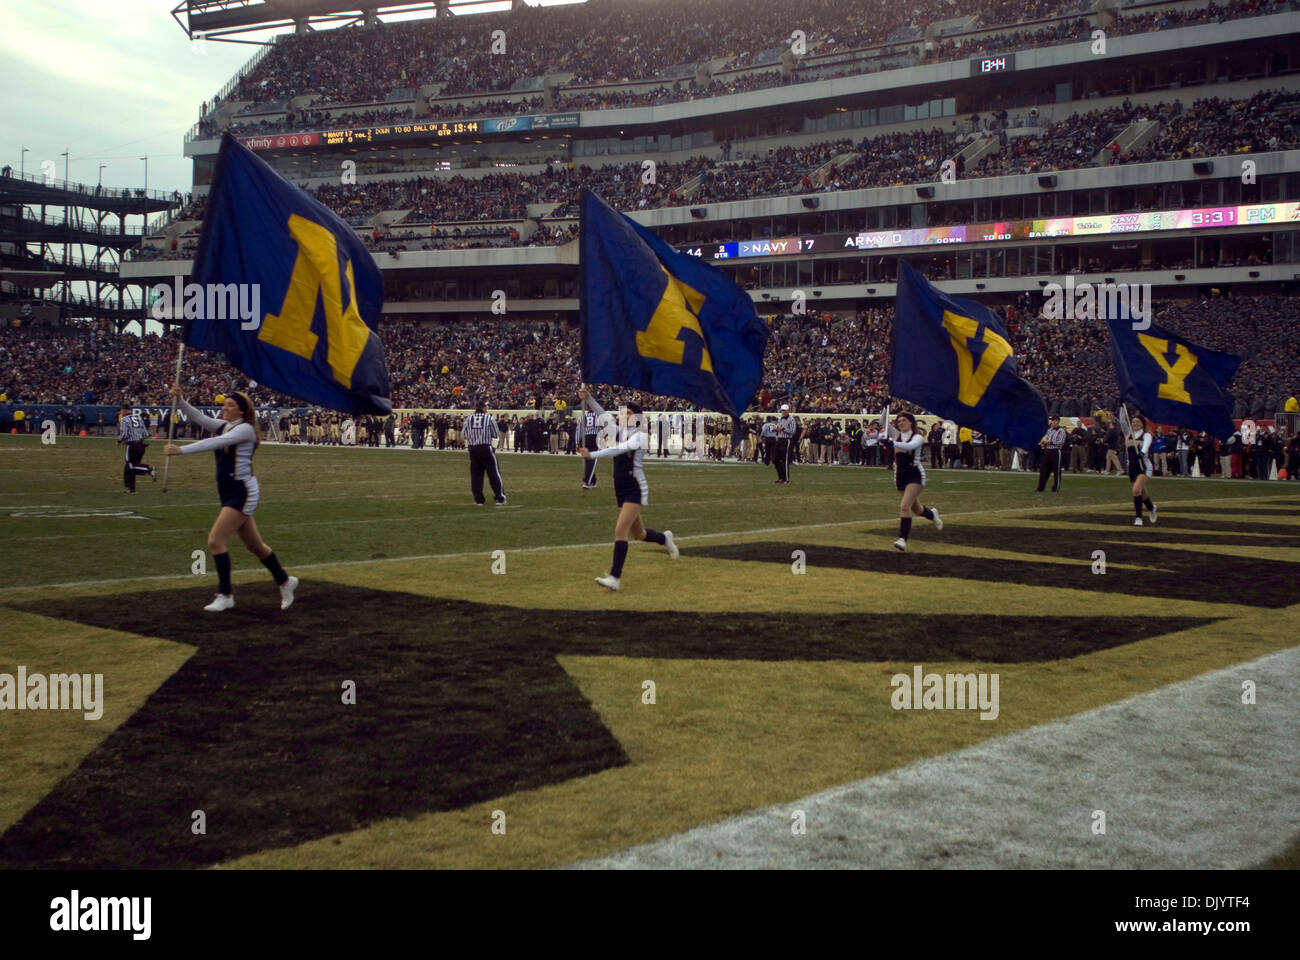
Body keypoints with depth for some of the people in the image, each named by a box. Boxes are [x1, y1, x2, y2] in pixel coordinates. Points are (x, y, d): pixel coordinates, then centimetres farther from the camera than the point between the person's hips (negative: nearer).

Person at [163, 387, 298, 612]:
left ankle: (225, 595, -5)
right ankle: (284, 581, 31)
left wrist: (181, 450, -35)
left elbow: (217, 442, -27)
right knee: (254, 545, 16)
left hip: (242, 492, -9)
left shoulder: (245, 429, -12)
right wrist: (179, 400, -20)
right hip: (229, 493, 9)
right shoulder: (222, 426, 11)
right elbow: (197, 417, -2)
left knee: (215, 540, -14)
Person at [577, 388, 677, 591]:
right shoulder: (618, 432, 11)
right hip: (621, 489, 8)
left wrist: (592, 455, -37)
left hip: (635, 488, -8)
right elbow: (601, 414, 2)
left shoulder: (639, 435, -10)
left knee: (620, 530, -18)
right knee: (638, 534, 18)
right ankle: (664, 538, 49)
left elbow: (619, 449, -26)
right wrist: (587, 398, -14)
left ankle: (615, 578, -21)